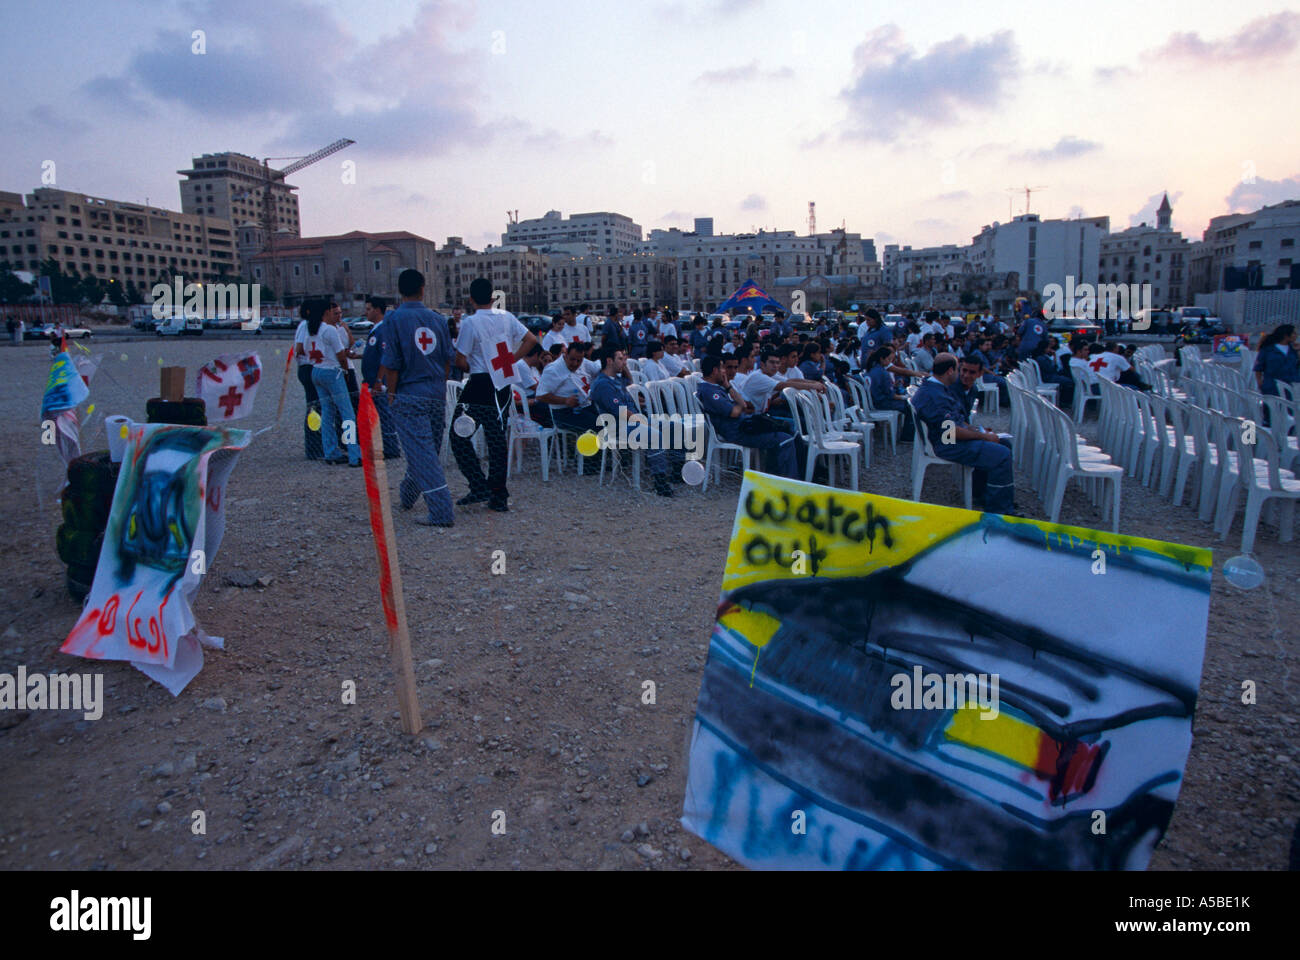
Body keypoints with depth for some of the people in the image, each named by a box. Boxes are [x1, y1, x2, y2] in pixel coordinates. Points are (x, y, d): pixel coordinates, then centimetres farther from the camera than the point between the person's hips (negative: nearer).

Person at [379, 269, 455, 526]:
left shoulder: (395, 319, -8)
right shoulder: (438, 319, 4)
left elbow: (391, 363, -11)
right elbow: (448, 360, 6)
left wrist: (391, 394, -1)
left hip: (409, 395, -5)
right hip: (437, 395, 5)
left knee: (422, 453, -4)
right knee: (428, 450, 18)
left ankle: (441, 511, -8)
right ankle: (407, 494, 39)